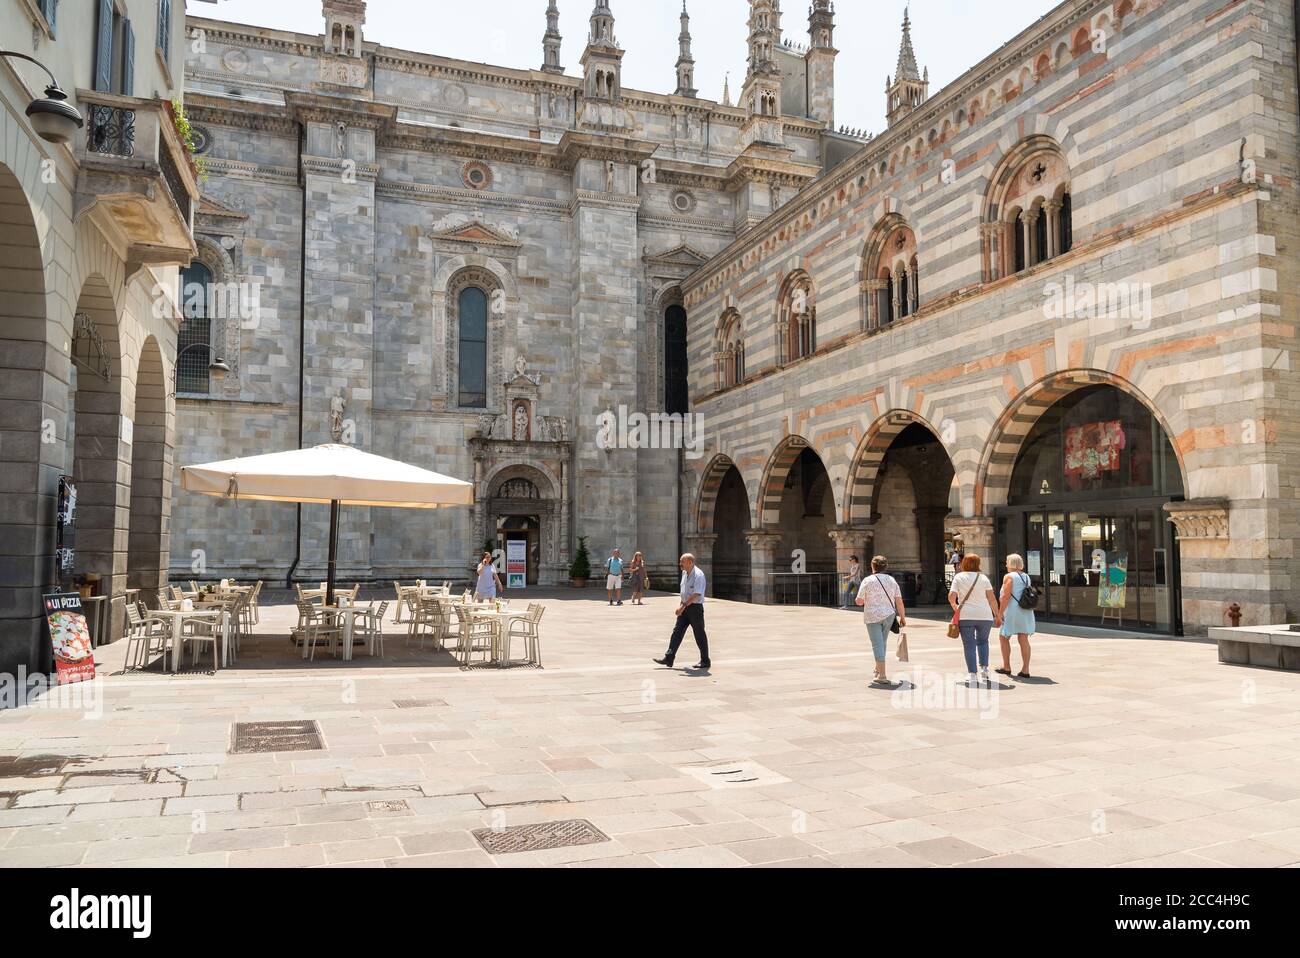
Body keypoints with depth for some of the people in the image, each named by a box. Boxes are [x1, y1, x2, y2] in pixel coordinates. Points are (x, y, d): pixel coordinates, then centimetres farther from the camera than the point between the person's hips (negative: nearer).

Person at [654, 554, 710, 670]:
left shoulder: (698, 575, -18)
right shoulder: (684, 573, 9)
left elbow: (696, 594, -24)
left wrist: (683, 606, -26)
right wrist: (682, 605, 15)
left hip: (695, 607, -8)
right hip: (685, 607, 8)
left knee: (699, 635, 2)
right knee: (677, 631, 3)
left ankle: (705, 662, 15)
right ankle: (669, 659, 3)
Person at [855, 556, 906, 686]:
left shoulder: (868, 581, -8)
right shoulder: (891, 580, 3)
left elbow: (859, 601, -6)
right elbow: (899, 601, 0)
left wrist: (866, 600, 16)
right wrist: (902, 617, 5)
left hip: (872, 616, -4)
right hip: (889, 615, 4)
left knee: (877, 644, -4)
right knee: (883, 642, 20)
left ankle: (882, 676, -12)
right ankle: (878, 669, 36)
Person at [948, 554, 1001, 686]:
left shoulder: (958, 577, 2)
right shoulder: (983, 577, 5)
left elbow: (951, 596, -8)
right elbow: (992, 598, 1)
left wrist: (954, 607, 12)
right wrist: (997, 615, 7)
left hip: (966, 616, -1)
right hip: (985, 615, 1)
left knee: (969, 645, 3)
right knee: (983, 641, 21)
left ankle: (973, 675, -1)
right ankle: (984, 668, 7)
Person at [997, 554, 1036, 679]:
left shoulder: (1009, 577, -8)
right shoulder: (1026, 577, 14)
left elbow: (1006, 596, -15)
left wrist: (1001, 613, -14)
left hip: (1013, 612, -6)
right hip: (1026, 612, 7)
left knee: (1004, 637, 8)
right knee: (1024, 640, 4)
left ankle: (1006, 667, 12)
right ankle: (1025, 670, 0)